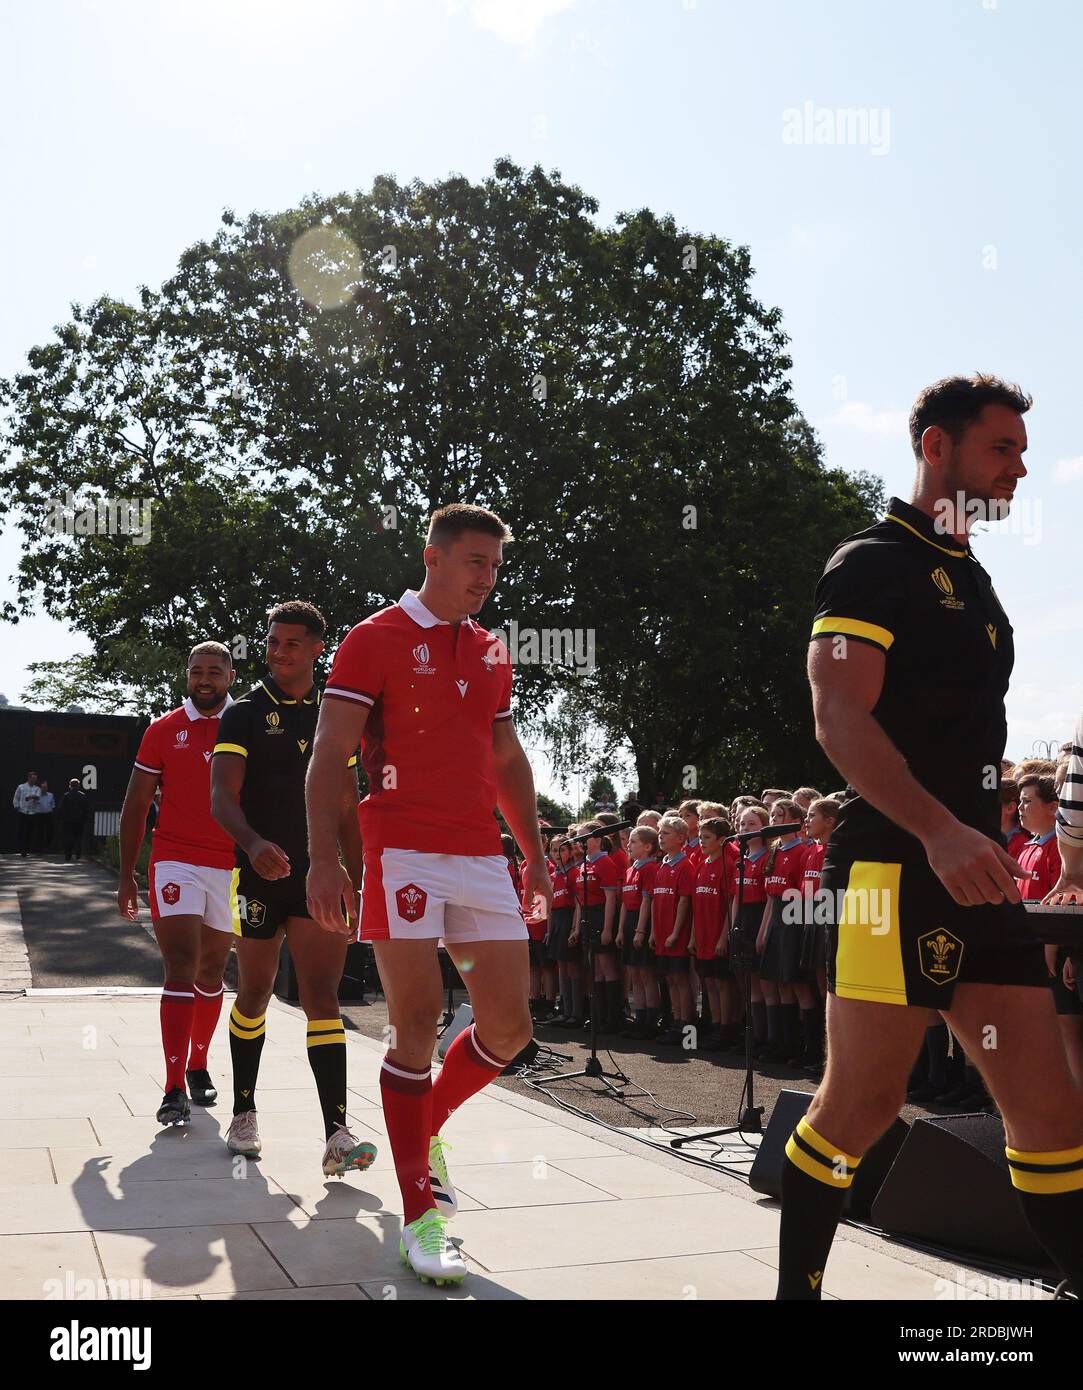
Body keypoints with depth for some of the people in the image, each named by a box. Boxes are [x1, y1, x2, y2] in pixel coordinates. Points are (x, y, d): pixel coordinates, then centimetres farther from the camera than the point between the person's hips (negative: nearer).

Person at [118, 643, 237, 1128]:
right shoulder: (163, 730, 3)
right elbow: (135, 805, 7)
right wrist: (126, 875, 4)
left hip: (231, 867, 2)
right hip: (176, 861, -2)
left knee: (211, 972, 13)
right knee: (182, 966, -13)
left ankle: (198, 1065, 31)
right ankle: (175, 1089, -14)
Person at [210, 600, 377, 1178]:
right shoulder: (245, 713, 0)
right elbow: (222, 796, -12)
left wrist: (356, 883, 11)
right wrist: (253, 843, -32)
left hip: (319, 876, 1)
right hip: (260, 874, -1)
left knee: (322, 999, -9)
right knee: (254, 996, 12)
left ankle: (337, 1135, -15)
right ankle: (244, 1112, 32)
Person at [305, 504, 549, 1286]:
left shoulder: (492, 652, 17)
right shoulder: (376, 639, -1)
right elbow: (330, 756, -6)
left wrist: (534, 853, 17)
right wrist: (324, 859, -16)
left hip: (483, 859, 6)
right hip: (403, 855, -6)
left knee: (509, 1028, 3)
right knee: (418, 1024, -6)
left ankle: (426, 1124, 30)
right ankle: (420, 1217, 5)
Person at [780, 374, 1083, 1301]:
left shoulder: (973, 582, 20)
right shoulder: (874, 564, -6)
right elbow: (840, 717, -18)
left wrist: (984, 843, 19)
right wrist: (939, 832, -29)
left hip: (976, 877, 8)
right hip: (896, 873, -8)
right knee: (863, 1103, 0)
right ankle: (797, 1290, 17)